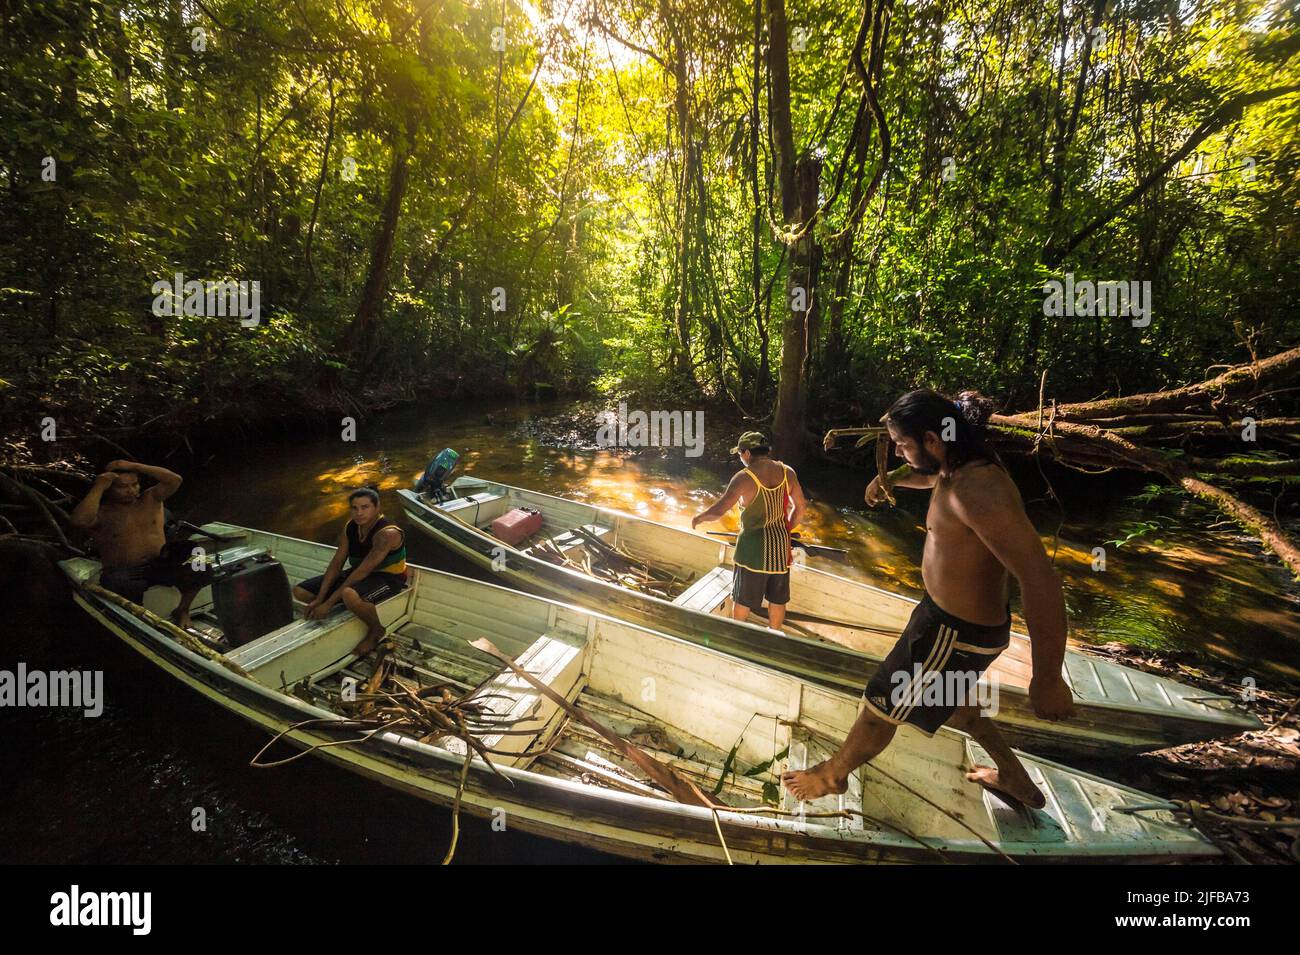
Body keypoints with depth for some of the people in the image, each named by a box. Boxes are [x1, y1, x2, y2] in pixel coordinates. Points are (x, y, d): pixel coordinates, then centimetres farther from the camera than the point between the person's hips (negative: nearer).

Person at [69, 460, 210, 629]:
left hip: (160, 565, 2)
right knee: (120, 584, -40)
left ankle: (182, 610, -3)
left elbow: (175, 480, -6)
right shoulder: (101, 513, 0)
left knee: (200, 569, -27)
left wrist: (133, 466, -9)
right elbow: (79, 520, -25)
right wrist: (98, 488, -15)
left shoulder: (150, 499, 10)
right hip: (123, 573, -2)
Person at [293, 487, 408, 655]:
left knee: (349, 595, -40)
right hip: (357, 573, 8)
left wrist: (328, 603, -28)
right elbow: (336, 564, -3)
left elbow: (363, 572, -30)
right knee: (300, 591, 2)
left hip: (387, 578, -8)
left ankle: (376, 630, -12)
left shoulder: (387, 533, -28)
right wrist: (319, 599, -13)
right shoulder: (350, 528, -3)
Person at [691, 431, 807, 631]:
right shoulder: (787, 472, -2)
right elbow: (800, 506, 7)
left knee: (743, 597, 15)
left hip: (753, 545, -5)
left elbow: (718, 510, -21)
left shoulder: (744, 477, -18)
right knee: (777, 598, 19)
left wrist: (698, 518, -3)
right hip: (780, 543, 5)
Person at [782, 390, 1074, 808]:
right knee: (948, 695, 34)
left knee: (881, 707, 12)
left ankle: (833, 774, 38)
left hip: (957, 630, -9)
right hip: (948, 611, 10)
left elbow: (1040, 579, -34)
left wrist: (1047, 679, -28)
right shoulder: (959, 464, -3)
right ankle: (1015, 778, 52)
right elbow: (927, 474, 24)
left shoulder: (978, 490, -33)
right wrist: (889, 478, 4)